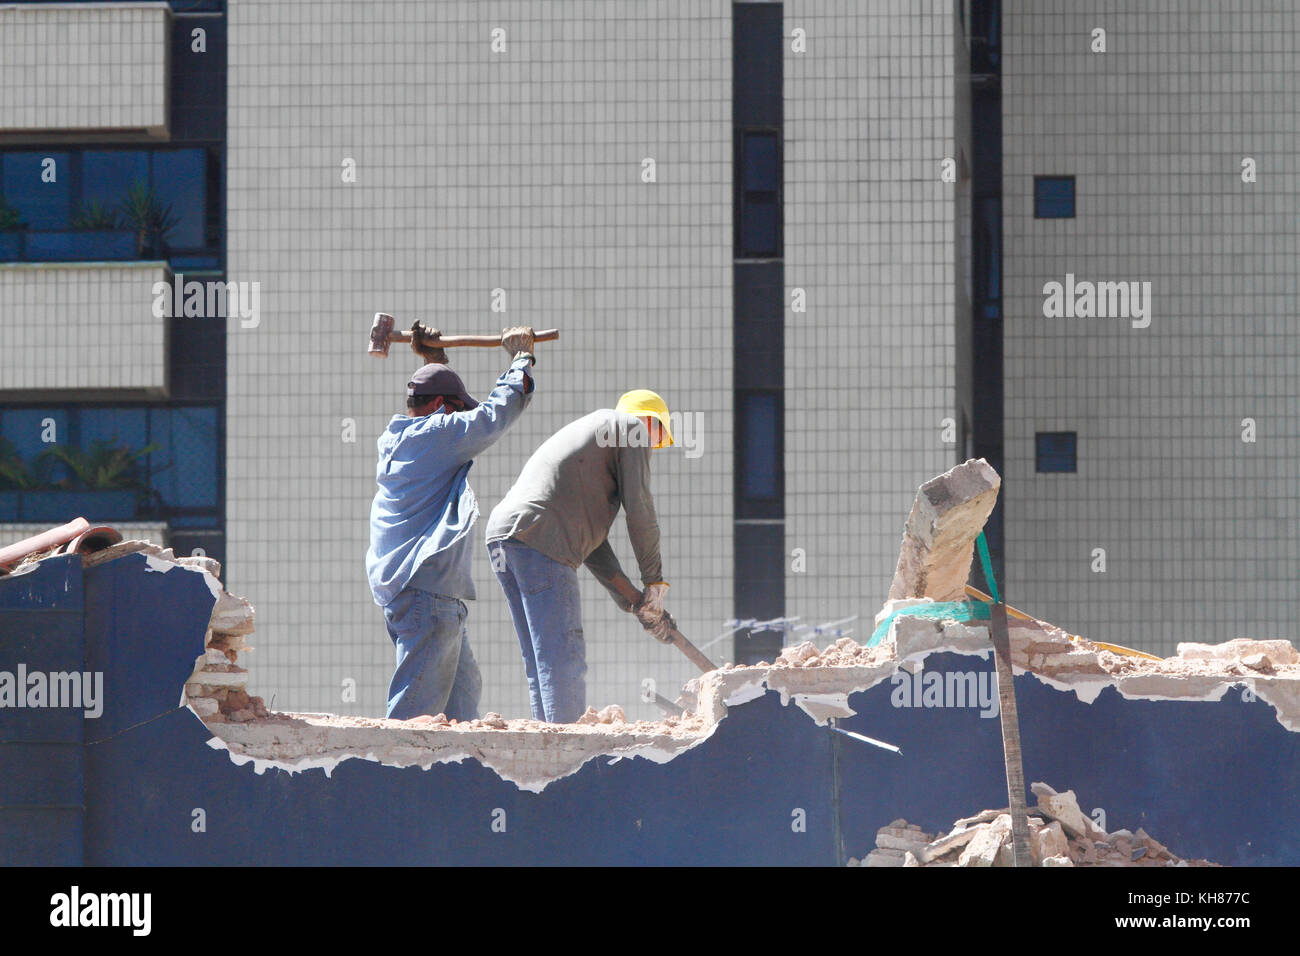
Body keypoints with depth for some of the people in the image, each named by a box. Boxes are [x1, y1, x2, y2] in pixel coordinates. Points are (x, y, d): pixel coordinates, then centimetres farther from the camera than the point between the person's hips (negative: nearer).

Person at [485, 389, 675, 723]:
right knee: (564, 659, -10)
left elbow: (592, 544, 30)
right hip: (540, 543, -9)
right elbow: (639, 509, 1)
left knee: (541, 664, 11)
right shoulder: (631, 427, 10)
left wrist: (635, 603, 25)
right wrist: (654, 582, 9)